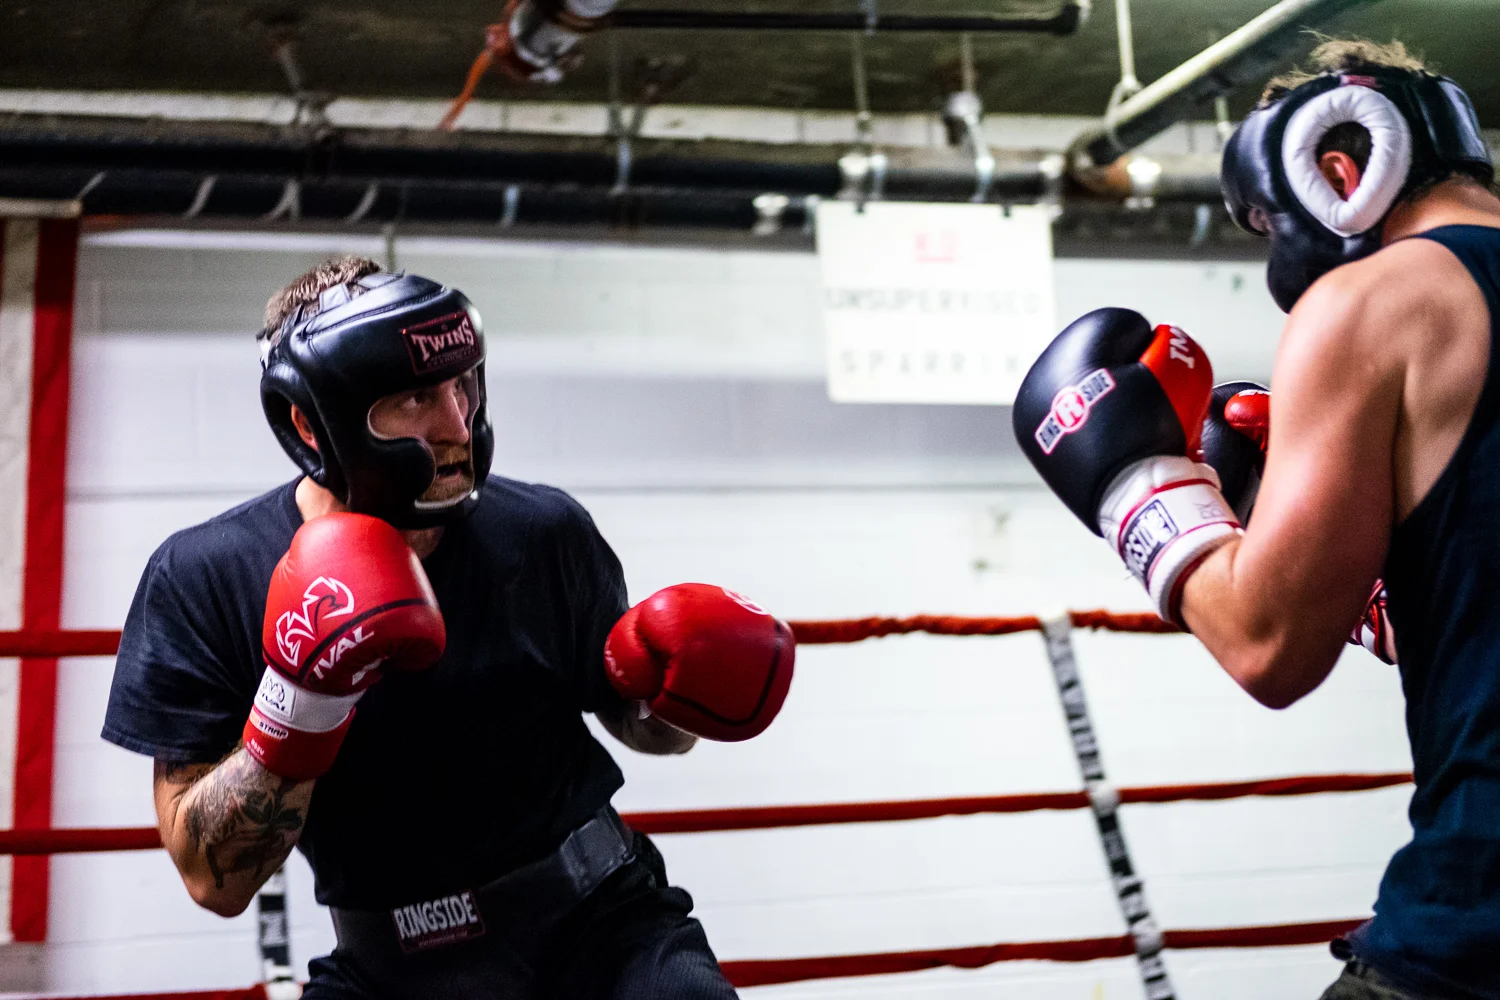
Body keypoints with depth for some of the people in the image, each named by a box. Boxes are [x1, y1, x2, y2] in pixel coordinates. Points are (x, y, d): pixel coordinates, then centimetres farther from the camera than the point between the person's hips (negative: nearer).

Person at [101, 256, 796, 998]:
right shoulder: (201, 581, -11)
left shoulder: (543, 537, -8)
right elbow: (216, 881, -13)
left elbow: (634, 723, 9)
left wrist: (675, 693, -13)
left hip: (596, 929, 0)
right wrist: (300, 704, -28)